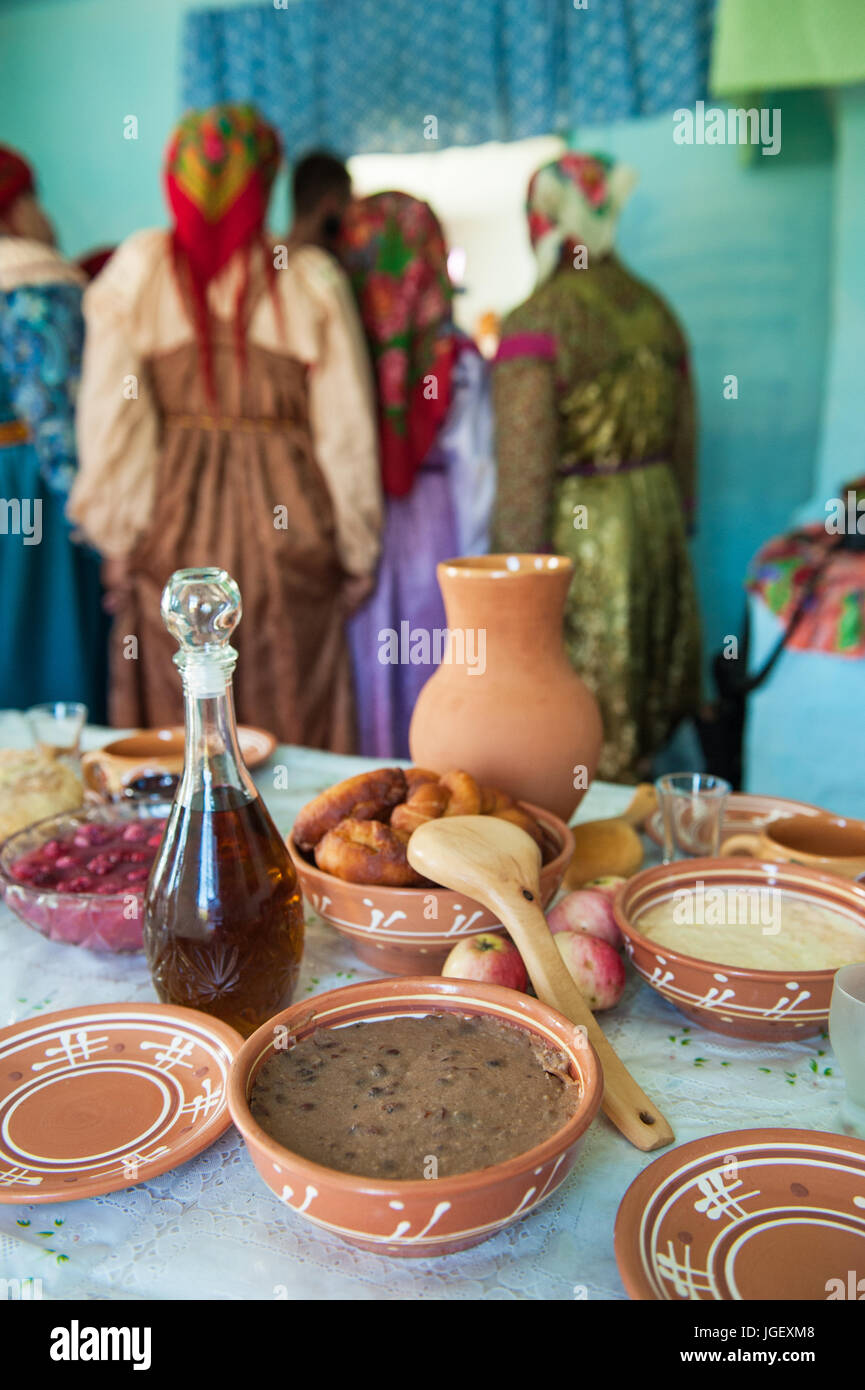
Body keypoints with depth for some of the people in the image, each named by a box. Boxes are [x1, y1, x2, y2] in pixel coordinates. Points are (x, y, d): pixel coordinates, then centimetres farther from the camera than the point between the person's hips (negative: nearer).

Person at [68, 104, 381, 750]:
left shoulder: (136, 271, 0)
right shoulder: (312, 280, -3)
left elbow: (110, 418, -1)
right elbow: (345, 430, -2)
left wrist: (120, 537, 8)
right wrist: (356, 552, 7)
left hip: (173, 525, 1)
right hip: (285, 524, -1)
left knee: (176, 734, 10)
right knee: (294, 722, 9)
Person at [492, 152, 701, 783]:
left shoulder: (537, 322, -13)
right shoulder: (657, 312, 8)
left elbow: (525, 466, -17)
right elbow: (684, 439, 13)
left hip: (574, 534, -7)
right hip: (656, 521, 7)